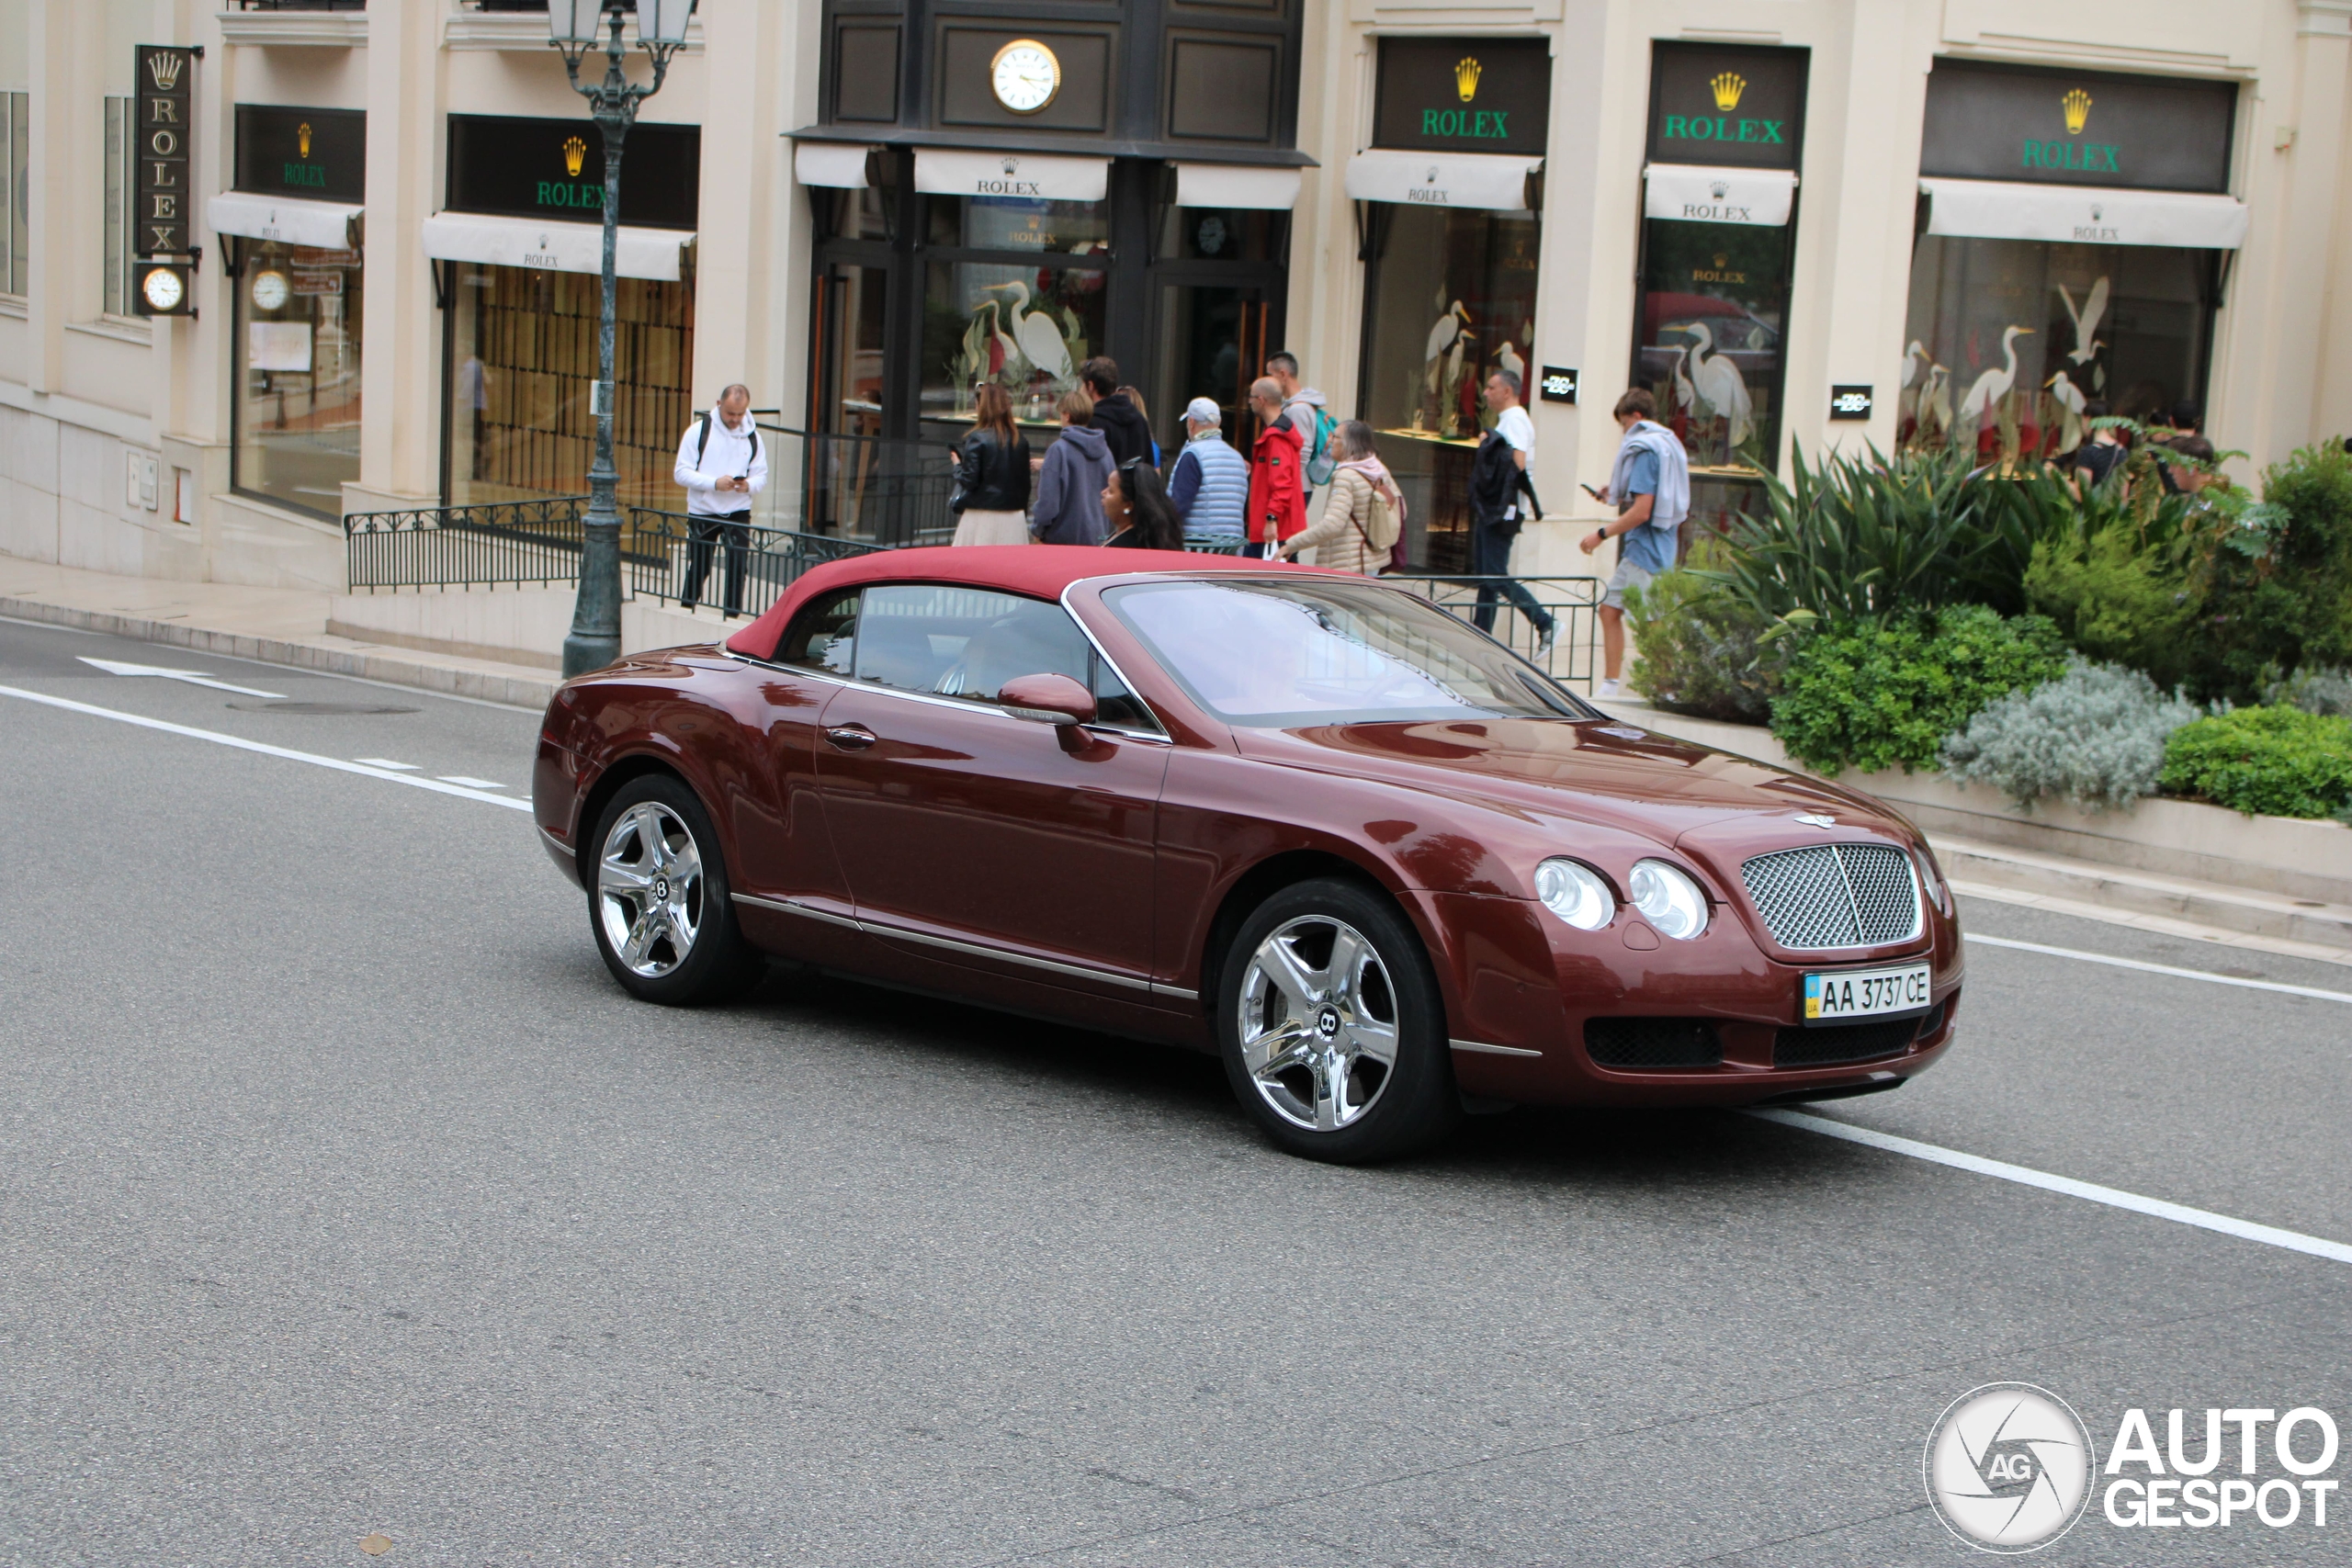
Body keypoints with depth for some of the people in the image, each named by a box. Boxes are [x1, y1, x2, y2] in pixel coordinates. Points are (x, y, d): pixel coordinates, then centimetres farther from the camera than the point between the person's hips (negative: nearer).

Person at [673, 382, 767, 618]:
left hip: (738, 512, 2)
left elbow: (761, 475, 8)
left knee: (737, 567, -6)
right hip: (702, 512, -2)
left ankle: (732, 616, 1)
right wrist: (714, 483, -21)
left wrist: (749, 485, -17)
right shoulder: (699, 431, -4)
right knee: (698, 568, 4)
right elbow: (681, 473, -7)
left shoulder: (752, 437, 6)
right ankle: (685, 612, 20)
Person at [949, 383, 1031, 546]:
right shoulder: (1020, 441, 5)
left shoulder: (977, 439, -10)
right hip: (1013, 518, 5)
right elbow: (1025, 484, 9)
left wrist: (958, 465, 7)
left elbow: (969, 481, -13)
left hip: (982, 517, -5)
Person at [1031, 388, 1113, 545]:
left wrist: (1037, 531, -2)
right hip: (1097, 538, 5)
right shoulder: (1105, 451, 5)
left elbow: (1048, 499, -15)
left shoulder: (1059, 450, -13)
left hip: (1062, 538, -5)